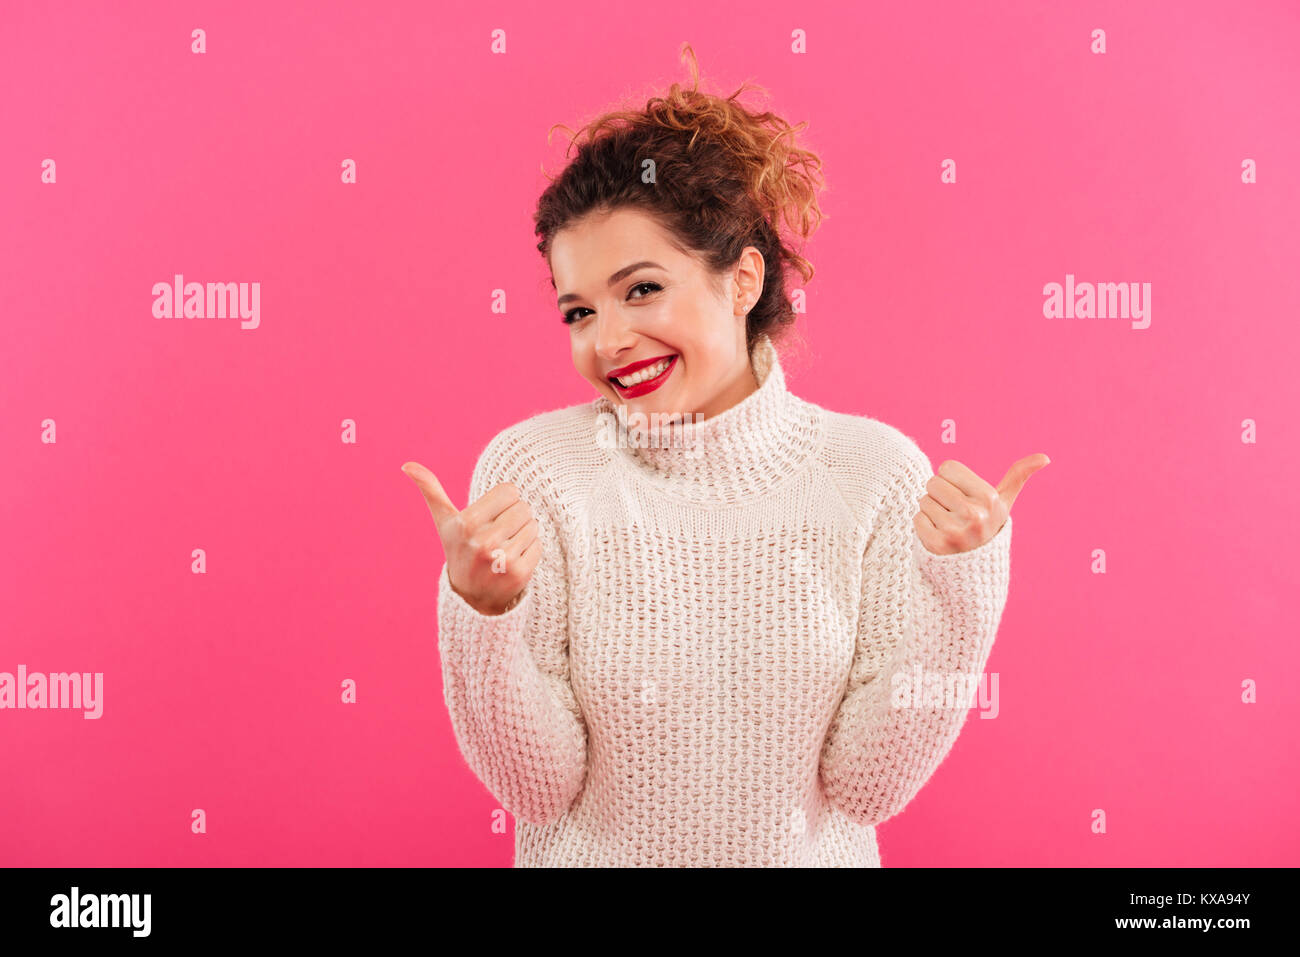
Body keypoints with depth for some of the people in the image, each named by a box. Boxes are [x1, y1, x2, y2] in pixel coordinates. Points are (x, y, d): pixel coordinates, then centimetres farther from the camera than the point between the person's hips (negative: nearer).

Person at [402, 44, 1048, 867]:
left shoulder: (872, 468, -14)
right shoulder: (532, 470, -16)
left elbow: (867, 786, -13)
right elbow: (538, 788, -15)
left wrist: (959, 594, -25)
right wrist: (480, 612, -30)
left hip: (812, 855, 1)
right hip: (597, 856, 0)